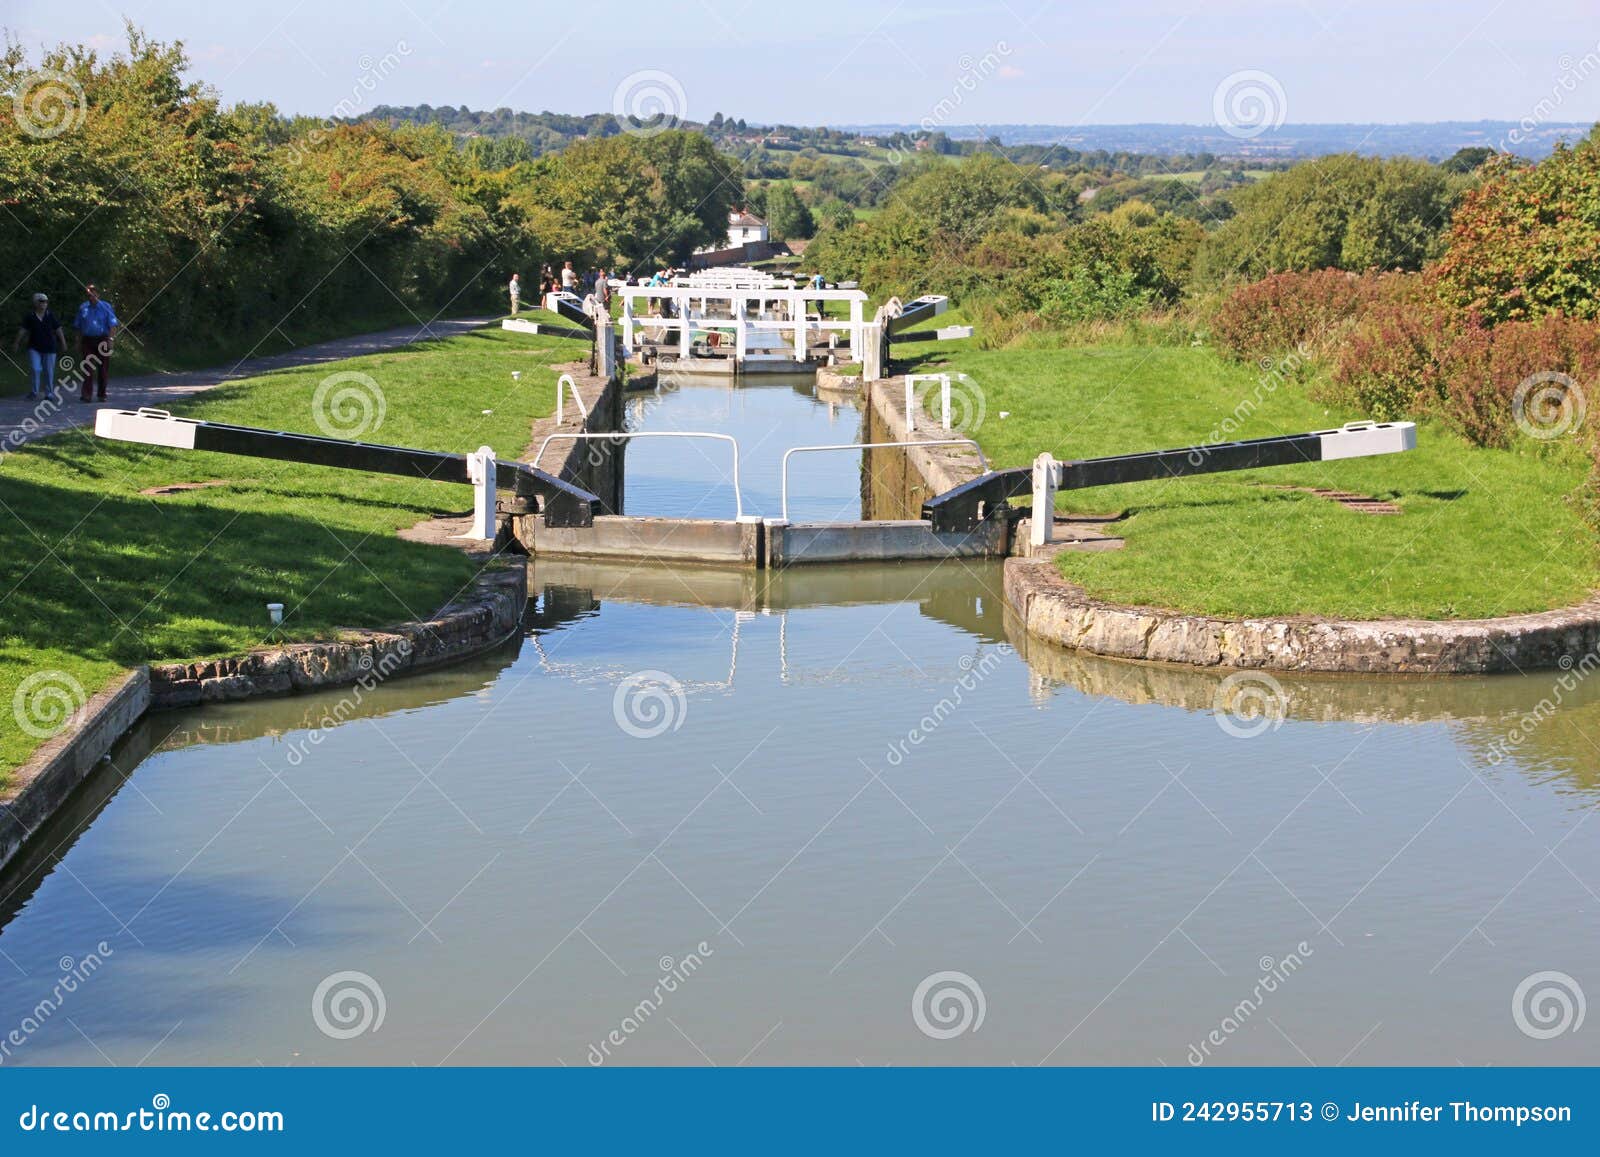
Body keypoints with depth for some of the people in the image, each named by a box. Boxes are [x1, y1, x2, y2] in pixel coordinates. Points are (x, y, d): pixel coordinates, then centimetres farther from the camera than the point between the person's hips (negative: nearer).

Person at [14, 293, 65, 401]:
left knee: (49, 371, 5)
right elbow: (23, 330, 1)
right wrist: (17, 343, -2)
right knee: (34, 369, -10)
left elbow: (58, 330, 2)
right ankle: (33, 392, -1)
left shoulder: (50, 316, 1)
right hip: (34, 348, -1)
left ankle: (49, 392, 15)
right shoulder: (29, 316, -1)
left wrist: (63, 343, -2)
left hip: (49, 347, 1)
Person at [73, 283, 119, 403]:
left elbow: (112, 325, -5)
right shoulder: (83, 308, 10)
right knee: (87, 368, -9)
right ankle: (87, 395, -14)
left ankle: (102, 394, 16)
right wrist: (79, 343, 12)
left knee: (103, 369, 5)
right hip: (87, 341, 2)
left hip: (102, 341, -2)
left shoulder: (106, 307, 0)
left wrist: (111, 339, -17)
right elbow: (78, 327, 15)